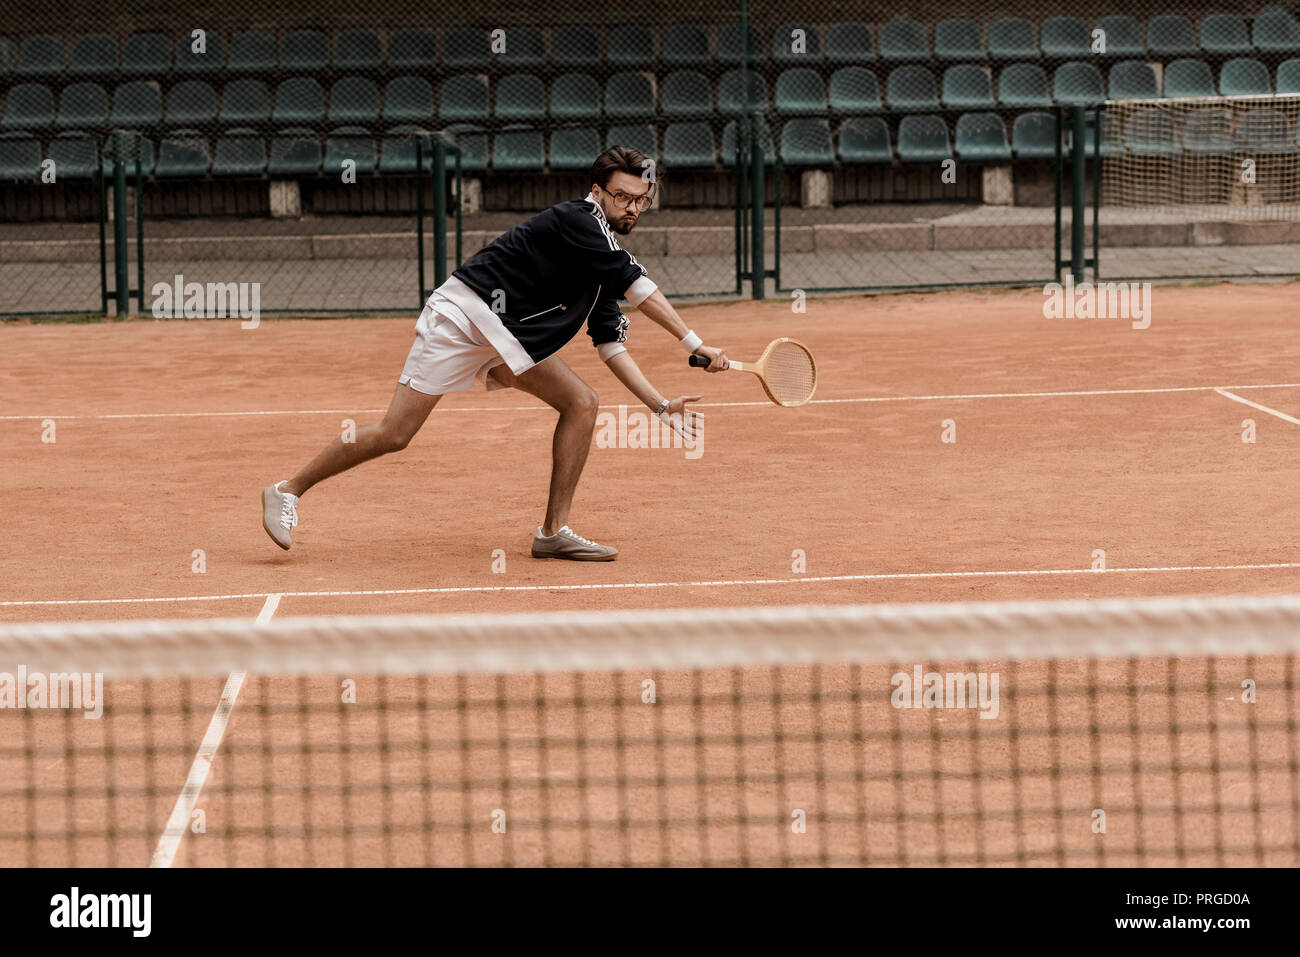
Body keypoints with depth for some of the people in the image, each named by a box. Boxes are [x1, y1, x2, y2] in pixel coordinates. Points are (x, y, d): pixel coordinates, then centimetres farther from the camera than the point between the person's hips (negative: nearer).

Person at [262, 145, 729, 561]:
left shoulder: (605, 266, 11)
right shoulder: (575, 220, -15)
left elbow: (611, 344, 11)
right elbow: (638, 285, -22)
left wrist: (661, 404, 3)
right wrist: (695, 345, -22)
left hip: (507, 336, 9)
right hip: (460, 317, -9)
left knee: (581, 403, -4)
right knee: (394, 435, -9)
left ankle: (553, 531, 1)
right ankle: (287, 491, 7)